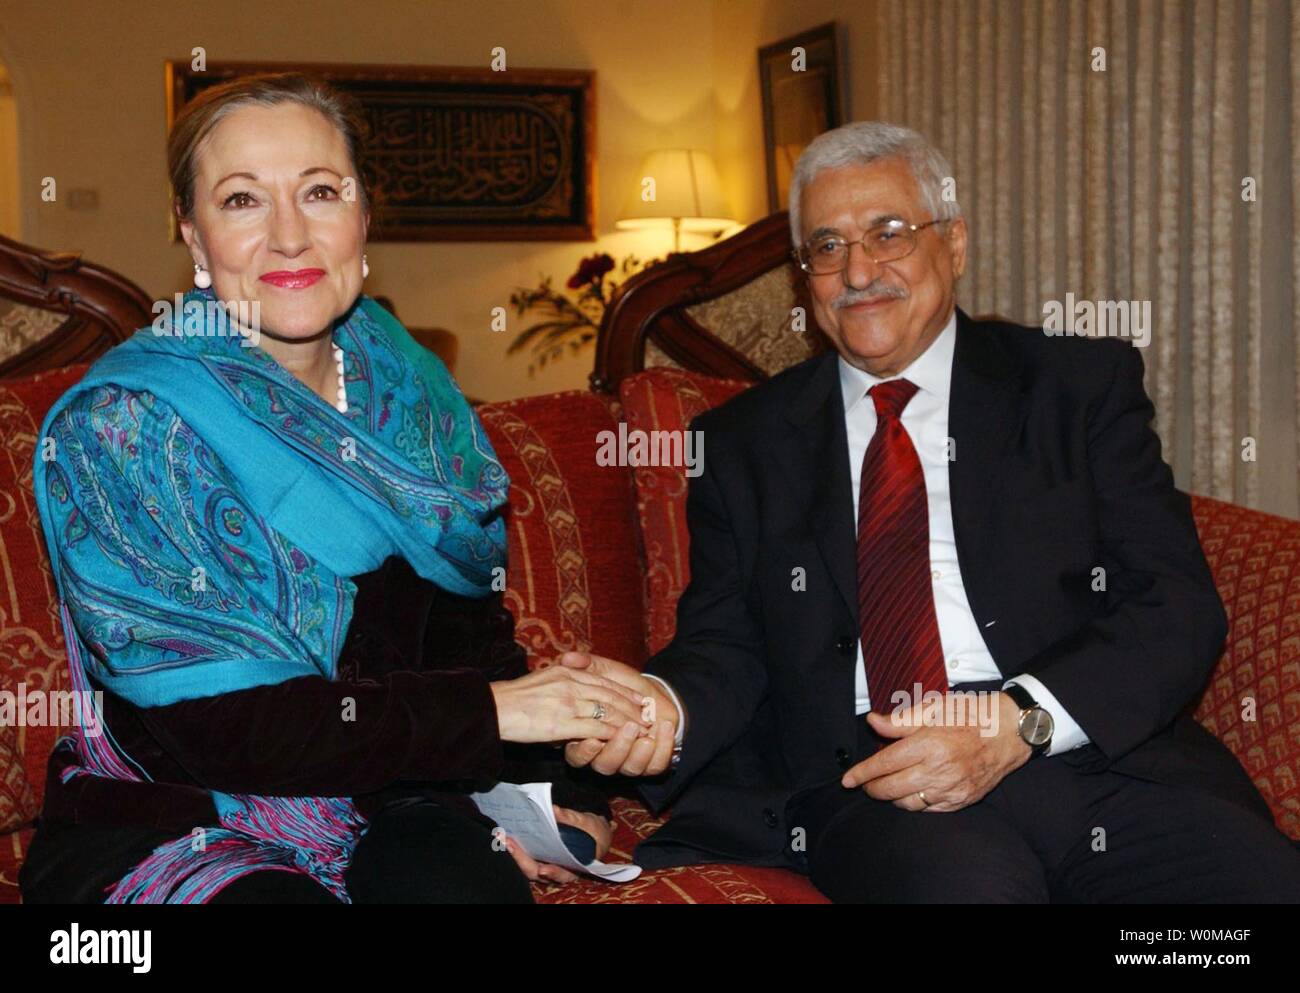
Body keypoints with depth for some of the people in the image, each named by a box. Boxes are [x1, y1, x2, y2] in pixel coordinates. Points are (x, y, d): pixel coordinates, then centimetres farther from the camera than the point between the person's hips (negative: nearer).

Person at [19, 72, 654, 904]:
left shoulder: (411, 388, 5)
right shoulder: (122, 426, -14)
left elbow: (470, 623, 9)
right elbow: (210, 724, -19)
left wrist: (546, 786, -9)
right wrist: (485, 711, -20)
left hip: (386, 806, 4)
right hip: (173, 827, -4)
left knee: (470, 880, -27)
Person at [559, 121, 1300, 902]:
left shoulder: (1085, 385, 12)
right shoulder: (744, 442, 16)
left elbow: (1179, 604, 3)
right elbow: (726, 645, 12)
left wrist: (1020, 720, -14)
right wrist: (667, 707, -12)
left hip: (1107, 753, 2)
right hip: (872, 786, -1)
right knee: (961, 880, -35)